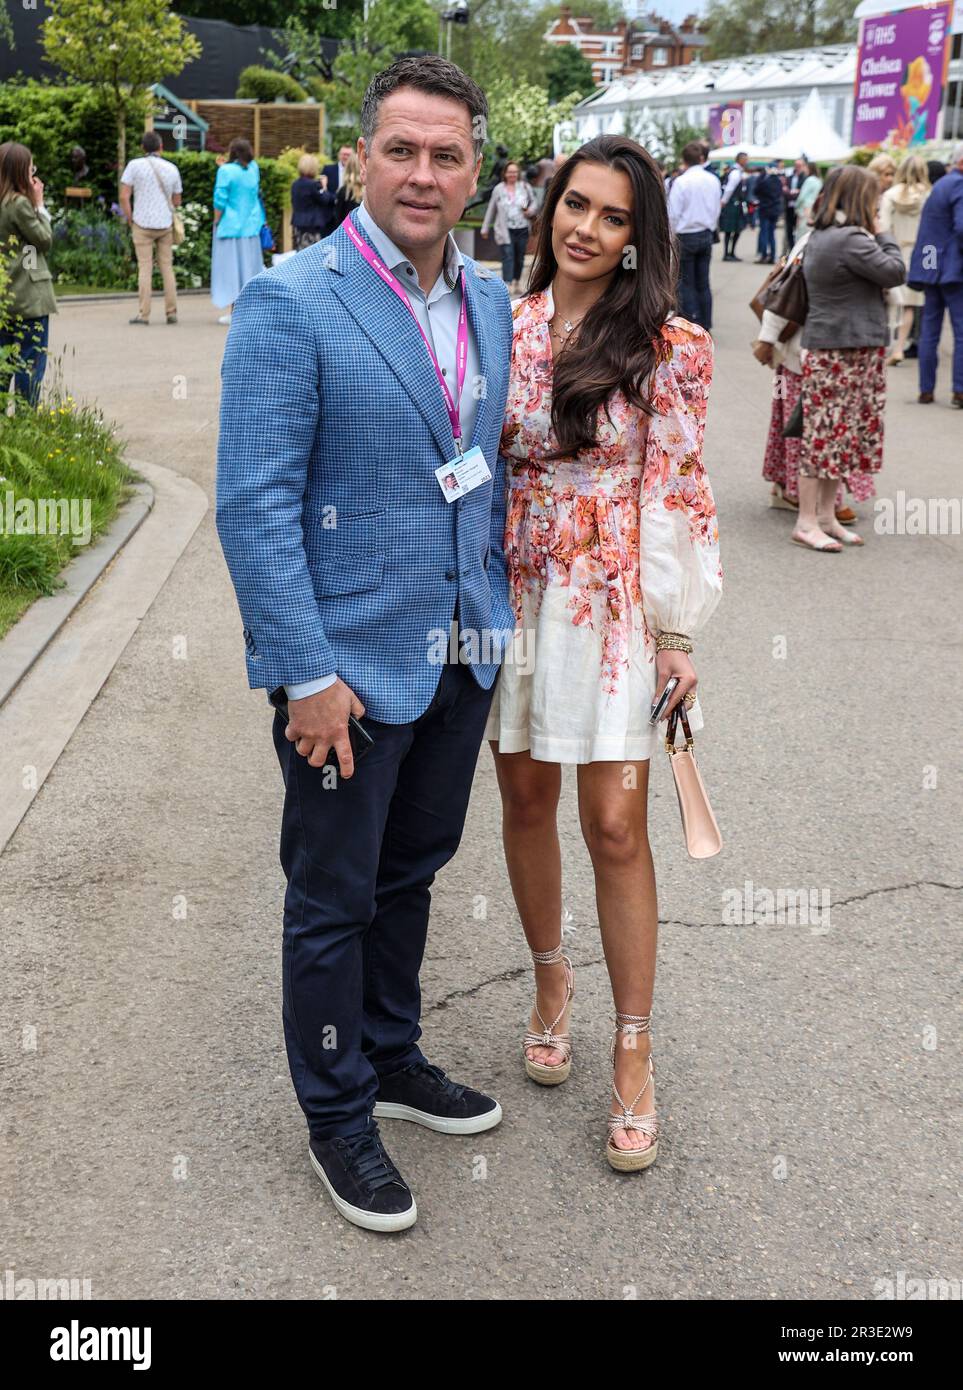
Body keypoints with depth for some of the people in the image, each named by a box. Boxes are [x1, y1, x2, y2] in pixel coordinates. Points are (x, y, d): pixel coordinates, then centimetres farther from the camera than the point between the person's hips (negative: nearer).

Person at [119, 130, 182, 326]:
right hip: (166, 224, 2)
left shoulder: (135, 165, -4)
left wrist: (129, 219, 3)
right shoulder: (172, 169, 5)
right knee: (167, 267, 9)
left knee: (145, 268, 0)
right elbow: (177, 201, 11)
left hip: (142, 224, -2)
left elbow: (124, 196, -8)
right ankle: (171, 312, 8)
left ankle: (143, 313, -3)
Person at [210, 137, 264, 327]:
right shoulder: (254, 169, 5)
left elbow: (220, 200, -14)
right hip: (251, 227, 4)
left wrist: (217, 222, 0)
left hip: (230, 226, -4)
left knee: (229, 267, 1)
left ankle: (230, 311, -3)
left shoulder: (226, 171, -10)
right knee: (248, 268, 11)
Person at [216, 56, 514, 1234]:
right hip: (351, 667, -6)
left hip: (460, 654, 7)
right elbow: (254, 503, -18)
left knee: (409, 873, 22)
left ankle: (392, 1059, 43)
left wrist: (497, 606, 11)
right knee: (334, 901, 10)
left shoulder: (489, 299, 6)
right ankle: (336, 1115, 30)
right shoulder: (288, 304, -15)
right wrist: (307, 673, -20)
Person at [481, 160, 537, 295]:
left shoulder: (525, 187, 5)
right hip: (505, 230, -2)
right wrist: (485, 228, 11)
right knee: (508, 257, -13)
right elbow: (491, 209, 10)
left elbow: (534, 203, 14)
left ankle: (516, 283, 25)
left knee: (519, 258, 9)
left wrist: (530, 211, -9)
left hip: (522, 229, 2)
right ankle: (507, 285, -19)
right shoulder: (498, 189, 4)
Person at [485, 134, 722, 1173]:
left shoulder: (668, 348, -6)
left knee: (615, 824, -2)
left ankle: (633, 1052, 14)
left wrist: (675, 634, -7)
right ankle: (551, 980, 37)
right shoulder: (502, 328, 3)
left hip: (616, 604, -3)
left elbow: (675, 494, -6)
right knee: (525, 799, 13)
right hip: (513, 592, 4)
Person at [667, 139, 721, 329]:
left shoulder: (681, 182, -14)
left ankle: (693, 325, -2)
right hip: (706, 235, 5)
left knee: (686, 283, 2)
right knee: (703, 282, 10)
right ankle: (705, 325, 13)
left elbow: (673, 214, -11)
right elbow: (717, 208, 10)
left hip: (686, 236, -5)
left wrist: (671, 235, 3)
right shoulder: (713, 180, 2)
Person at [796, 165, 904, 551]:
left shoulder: (819, 237, 14)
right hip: (844, 351, -10)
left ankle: (825, 515, 19)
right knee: (829, 432, -5)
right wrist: (883, 237, 1)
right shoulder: (850, 240, -18)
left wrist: (873, 238, 8)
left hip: (827, 348, 10)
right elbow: (895, 273, -11)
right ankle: (807, 523, 1)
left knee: (831, 433, 13)